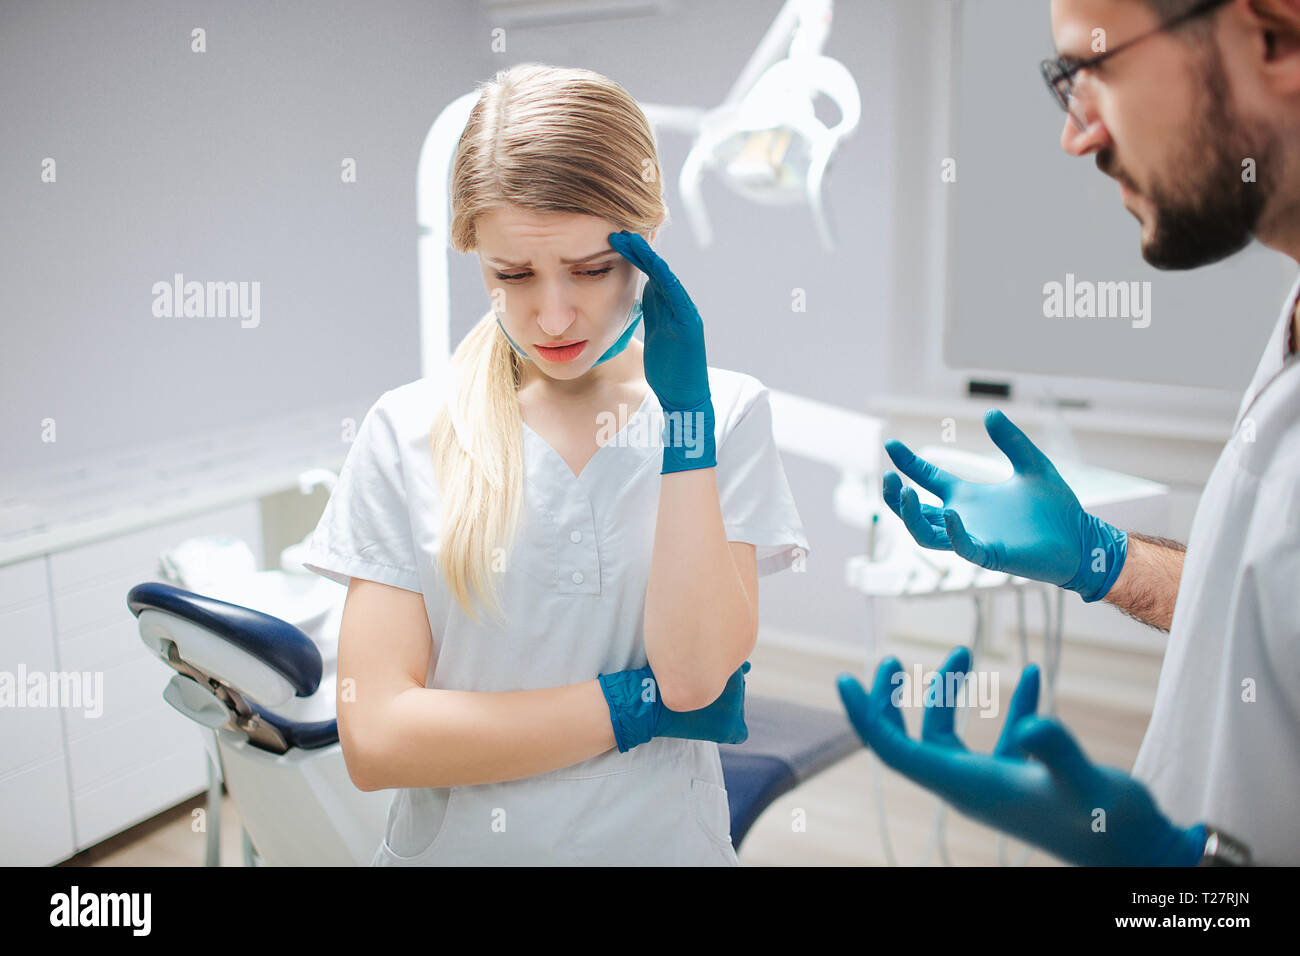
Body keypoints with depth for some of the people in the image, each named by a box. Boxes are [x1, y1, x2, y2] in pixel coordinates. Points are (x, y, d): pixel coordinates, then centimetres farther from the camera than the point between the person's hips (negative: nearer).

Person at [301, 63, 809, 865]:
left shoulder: (726, 412, -3)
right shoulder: (408, 431, -4)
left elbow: (695, 672, -13)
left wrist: (683, 406, -14)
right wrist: (640, 705, -11)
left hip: (663, 842, 0)